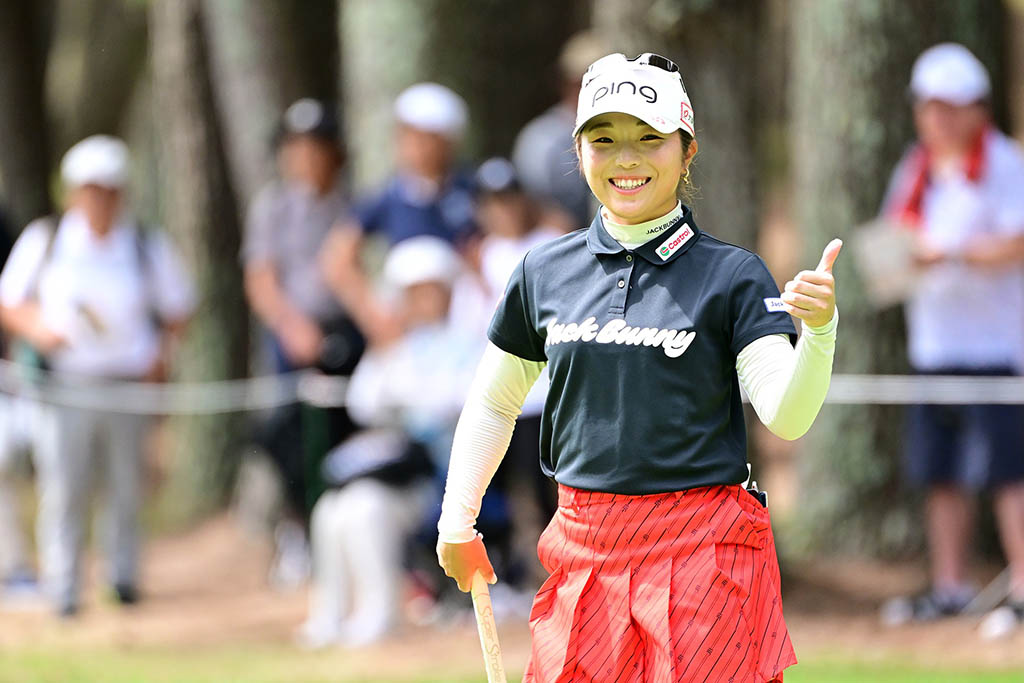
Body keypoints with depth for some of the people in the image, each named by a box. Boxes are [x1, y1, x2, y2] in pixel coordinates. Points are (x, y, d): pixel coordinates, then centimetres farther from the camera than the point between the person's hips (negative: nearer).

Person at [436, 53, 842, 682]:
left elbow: (785, 416, -14)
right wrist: (457, 523, 14)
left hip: (702, 549, -3)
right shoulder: (547, 271, 8)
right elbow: (494, 403, 20)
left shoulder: (733, 275, -2)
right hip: (584, 549, 3)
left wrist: (820, 329, -31)